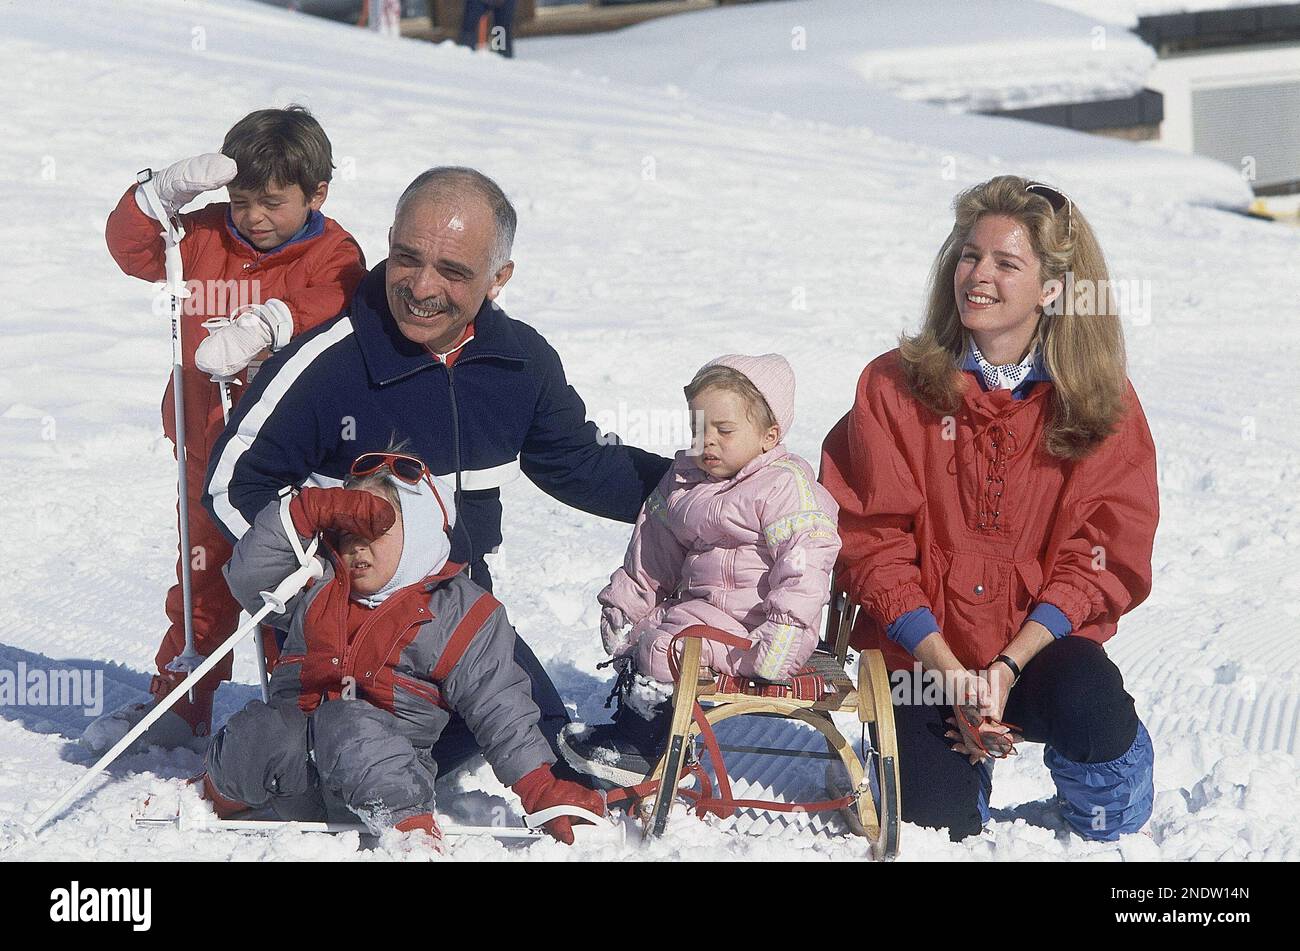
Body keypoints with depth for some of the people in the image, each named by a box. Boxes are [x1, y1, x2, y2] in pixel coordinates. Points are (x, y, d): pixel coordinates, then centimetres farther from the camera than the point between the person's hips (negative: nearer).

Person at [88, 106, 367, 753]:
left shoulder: (332, 254, -10)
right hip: (210, 450, 5)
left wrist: (266, 324, -46)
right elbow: (132, 247, 3)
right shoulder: (205, 238, 5)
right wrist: (168, 193, -14)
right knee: (203, 577, 16)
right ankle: (178, 706, 27)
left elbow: (332, 307, -29)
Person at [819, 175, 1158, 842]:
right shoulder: (894, 387, -2)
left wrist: (1008, 667, -18)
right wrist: (951, 672, -15)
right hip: (923, 651, 0)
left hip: (1041, 643, 0)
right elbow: (869, 539, -5)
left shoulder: (1105, 407, 0)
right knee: (937, 826, -14)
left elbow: (1102, 557, -5)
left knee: (1090, 706, -32)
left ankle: (1107, 833, 2)